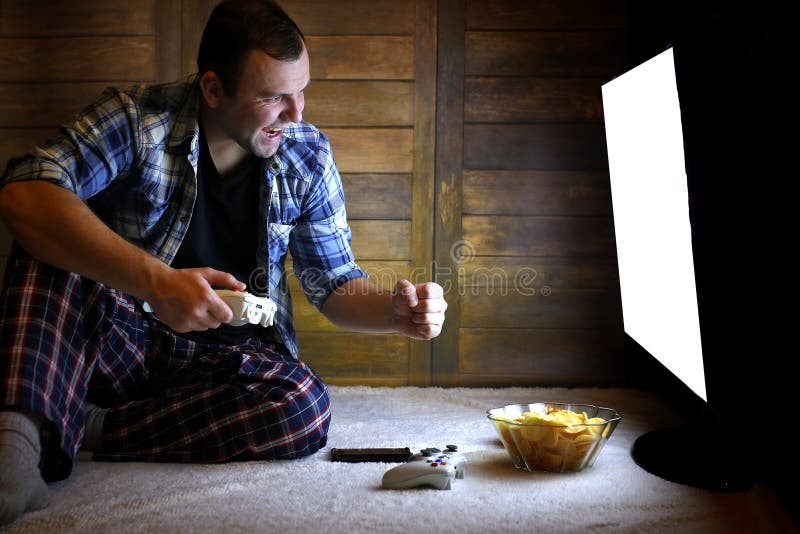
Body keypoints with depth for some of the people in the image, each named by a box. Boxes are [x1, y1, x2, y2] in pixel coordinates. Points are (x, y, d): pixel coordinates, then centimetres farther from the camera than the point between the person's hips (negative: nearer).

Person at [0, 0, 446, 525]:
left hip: (228, 358, 2)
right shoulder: (137, 118, -11)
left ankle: (88, 428, -20)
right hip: (120, 338, -2)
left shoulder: (309, 155, -1)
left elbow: (335, 283, 6)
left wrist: (394, 311, -15)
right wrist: (157, 281, -39)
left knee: (306, 404, -31)